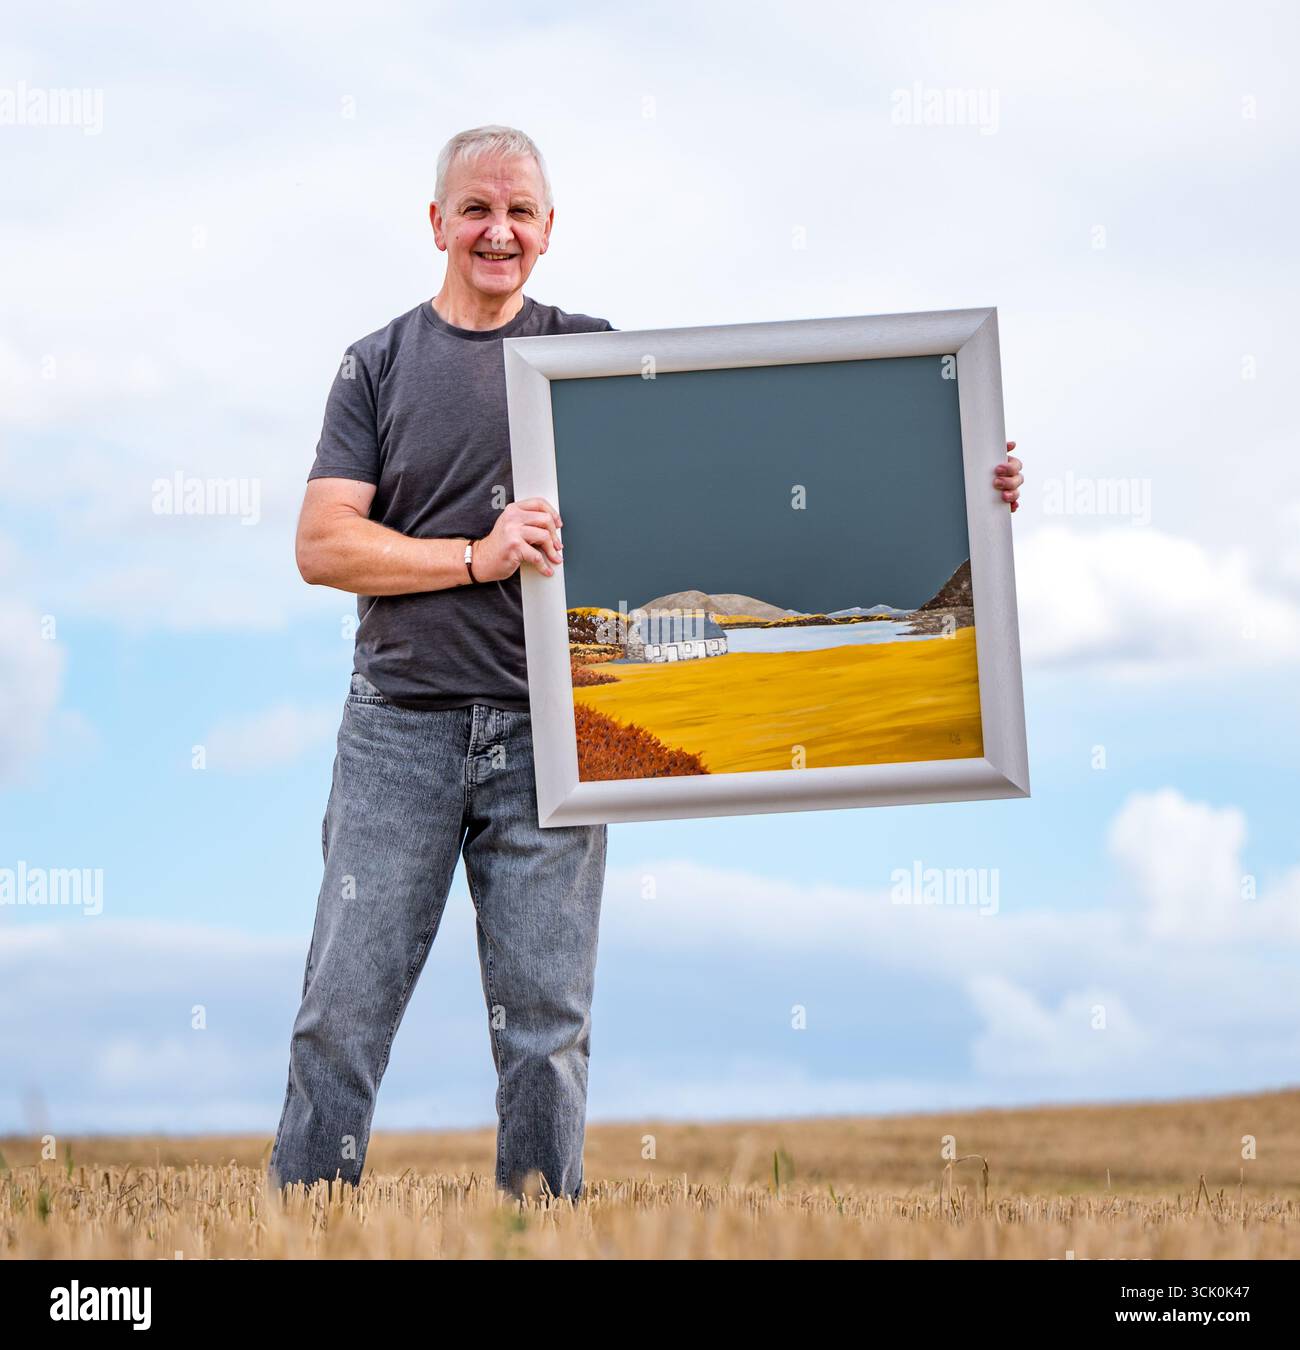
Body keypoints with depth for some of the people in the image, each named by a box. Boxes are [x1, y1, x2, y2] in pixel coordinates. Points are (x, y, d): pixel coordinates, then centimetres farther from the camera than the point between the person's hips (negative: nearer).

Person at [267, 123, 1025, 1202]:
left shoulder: (595, 355, 10)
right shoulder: (382, 365, 9)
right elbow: (323, 545, 0)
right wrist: (477, 557, -13)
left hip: (547, 732, 1)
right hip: (403, 723, 0)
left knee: (547, 1023, 2)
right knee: (343, 1010, -2)